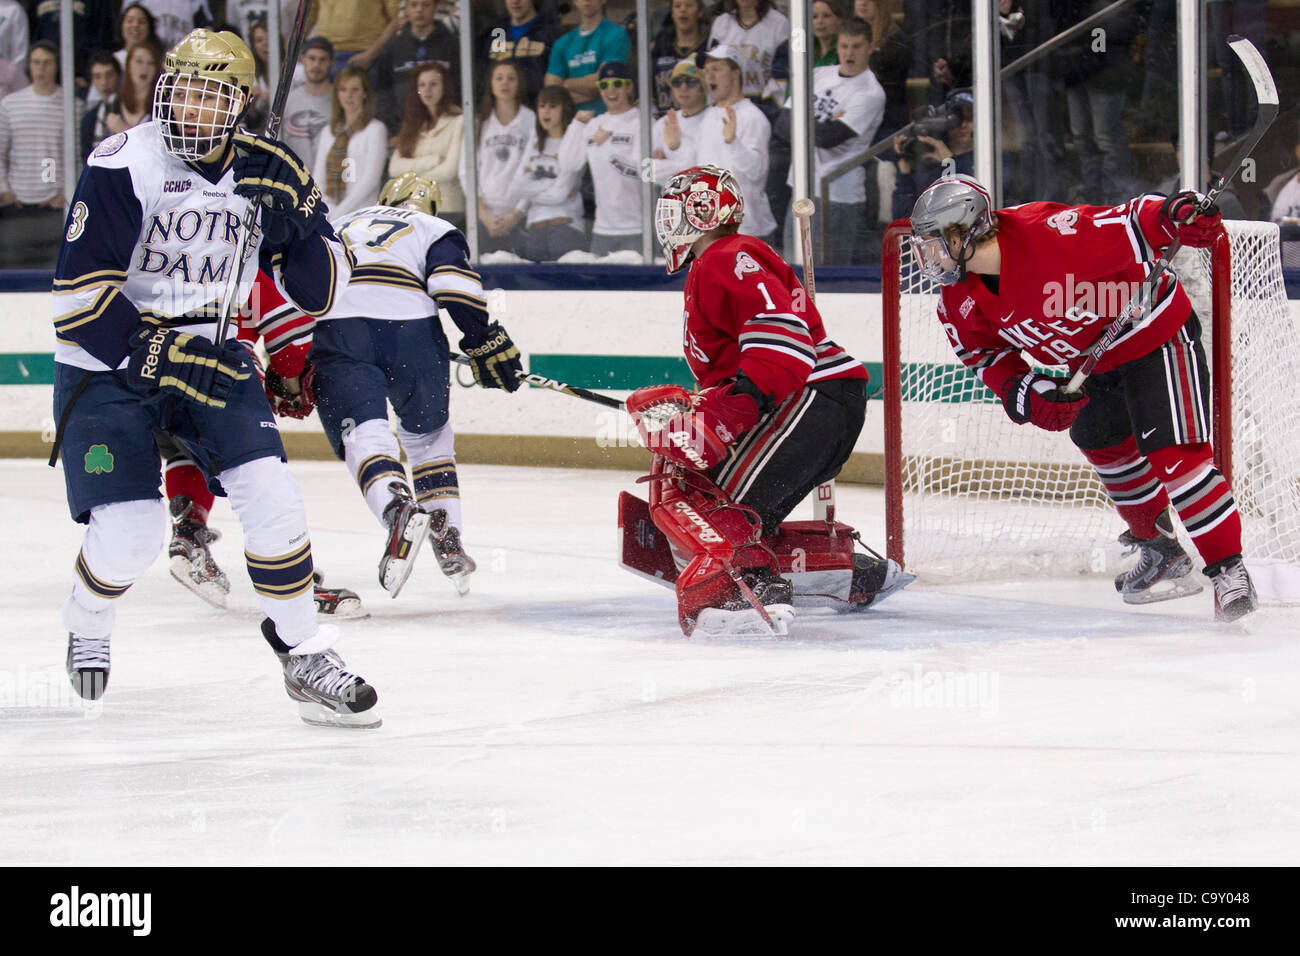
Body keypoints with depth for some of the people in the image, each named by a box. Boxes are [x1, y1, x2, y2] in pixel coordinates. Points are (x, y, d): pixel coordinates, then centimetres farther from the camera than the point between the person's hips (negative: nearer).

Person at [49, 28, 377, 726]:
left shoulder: (265, 170, -2)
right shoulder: (124, 165, -18)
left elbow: (317, 290, 0)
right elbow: (78, 294, -20)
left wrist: (295, 227, -20)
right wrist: (157, 355, -28)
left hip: (209, 352, 4)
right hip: (107, 360, -4)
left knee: (269, 491, -15)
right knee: (128, 529, -15)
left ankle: (305, 654, -1)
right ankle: (87, 627, 20)